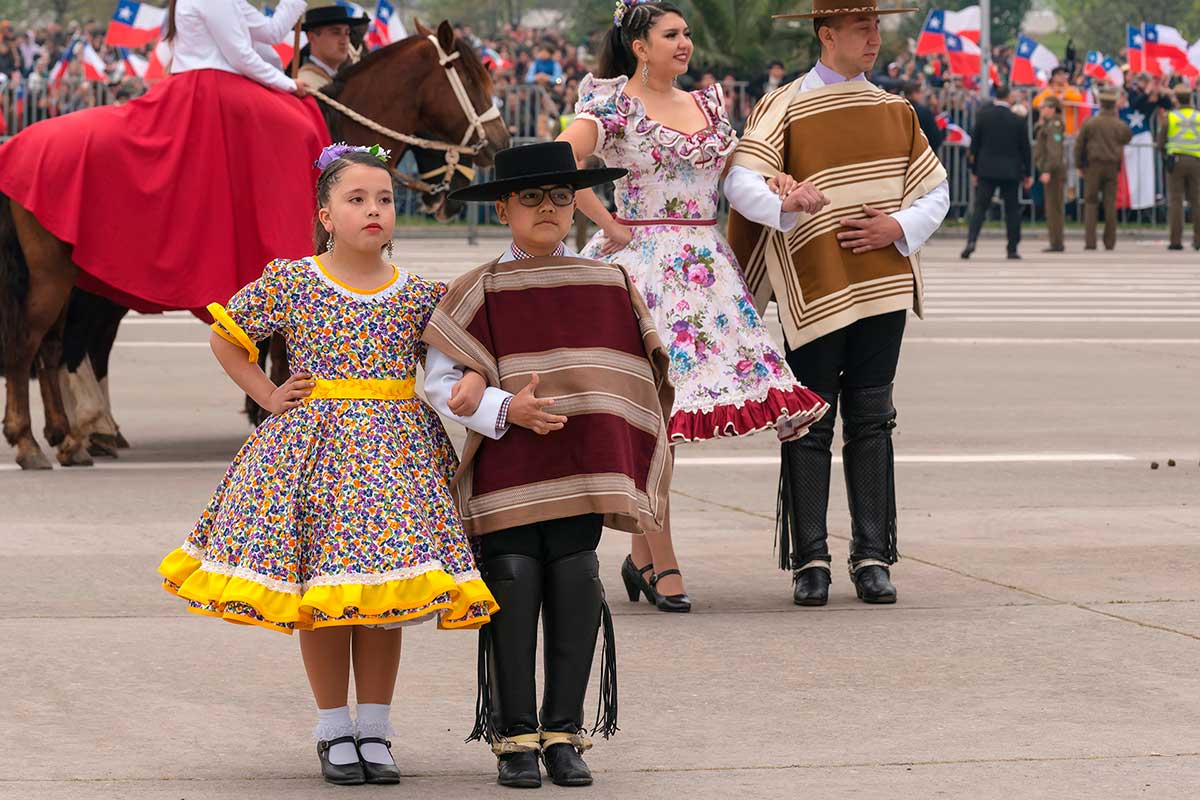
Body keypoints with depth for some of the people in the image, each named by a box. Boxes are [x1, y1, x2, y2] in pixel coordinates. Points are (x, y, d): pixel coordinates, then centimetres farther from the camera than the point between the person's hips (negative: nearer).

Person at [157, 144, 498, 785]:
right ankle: (334, 732, 13)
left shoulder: (420, 295, 3)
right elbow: (225, 336, 11)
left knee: (385, 592, 1)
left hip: (396, 449, 1)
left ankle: (374, 730, 12)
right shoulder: (290, 283, -1)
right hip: (313, 445, -1)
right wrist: (269, 396, 2)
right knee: (320, 593, 1)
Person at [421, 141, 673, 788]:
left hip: (582, 468, 2)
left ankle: (563, 733, 8)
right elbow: (438, 382, -4)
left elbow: (638, 376, 17)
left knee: (576, 588, -2)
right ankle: (515, 737, 5)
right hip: (506, 471, -2)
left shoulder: (609, 285, 10)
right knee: (513, 588, -5)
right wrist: (505, 408, -16)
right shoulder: (481, 292, 1)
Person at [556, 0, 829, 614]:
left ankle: (642, 555, 14)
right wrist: (608, 225, -13)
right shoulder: (613, 103, -5)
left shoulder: (708, 103, 15)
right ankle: (663, 564, -4)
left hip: (706, 265, 6)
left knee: (663, 416, 5)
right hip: (644, 262, -6)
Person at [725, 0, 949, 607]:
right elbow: (740, 181, -15)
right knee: (810, 425, -2)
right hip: (814, 289, -4)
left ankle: (872, 558, 8)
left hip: (883, 282, 4)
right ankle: (810, 563, 2)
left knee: (870, 421, 5)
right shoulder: (784, 108, -2)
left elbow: (935, 191, 15)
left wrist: (899, 227, -5)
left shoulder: (894, 110, 13)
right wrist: (784, 203, -36)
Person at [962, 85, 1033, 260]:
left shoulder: (982, 116, -3)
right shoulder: (1018, 121, -4)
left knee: (980, 207, -1)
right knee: (1012, 210, 9)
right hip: (1011, 172, 0)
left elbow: (974, 145, 1)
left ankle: (971, 240, -20)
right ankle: (1012, 249, 10)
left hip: (986, 171, 0)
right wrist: (1028, 174, 11)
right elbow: (1025, 149, 2)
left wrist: (974, 170, 9)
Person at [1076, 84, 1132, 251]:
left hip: (1093, 167, -2)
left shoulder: (1089, 123, -7)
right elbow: (1127, 138, 18)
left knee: (1091, 203, 3)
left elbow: (1079, 145, -4)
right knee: (1110, 204, 6)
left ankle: (1090, 241, -4)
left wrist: (1079, 165, 9)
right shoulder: (1120, 125, -1)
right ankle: (1109, 241, 4)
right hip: (1112, 167, 2)